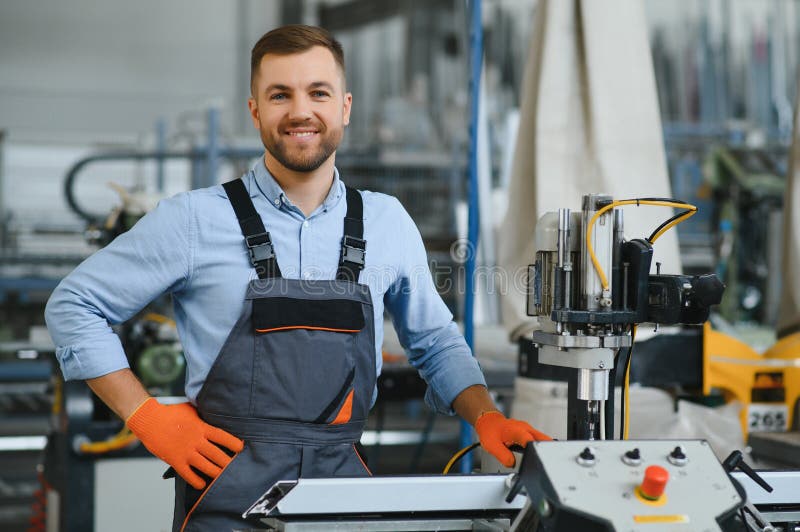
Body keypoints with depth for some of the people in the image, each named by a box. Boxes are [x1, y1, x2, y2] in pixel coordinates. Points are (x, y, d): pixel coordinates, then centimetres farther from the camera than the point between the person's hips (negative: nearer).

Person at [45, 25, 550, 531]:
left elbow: (436, 344, 20)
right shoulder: (195, 219, -2)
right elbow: (74, 305, 4)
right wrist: (148, 416, -4)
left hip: (345, 481, 3)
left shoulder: (387, 222, 8)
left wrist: (486, 417, 3)